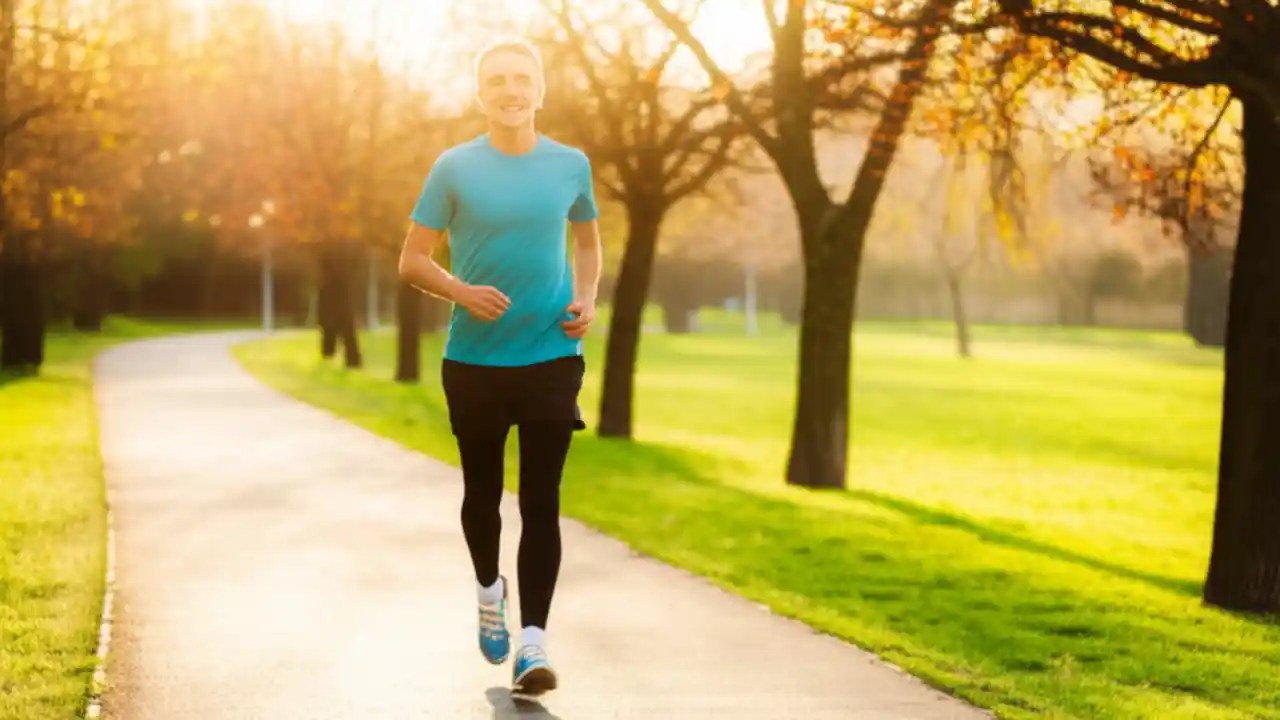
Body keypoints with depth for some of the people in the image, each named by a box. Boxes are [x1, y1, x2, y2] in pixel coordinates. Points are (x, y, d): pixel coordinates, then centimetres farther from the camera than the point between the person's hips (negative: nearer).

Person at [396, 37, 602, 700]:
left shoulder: (570, 165, 2)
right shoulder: (454, 168, -3)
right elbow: (412, 260, -1)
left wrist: (587, 297, 1)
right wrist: (462, 292, -19)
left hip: (551, 357, 0)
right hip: (474, 362, 0)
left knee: (541, 502, -6)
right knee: (482, 492, 14)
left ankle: (533, 641, -5)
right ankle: (489, 590, 42)